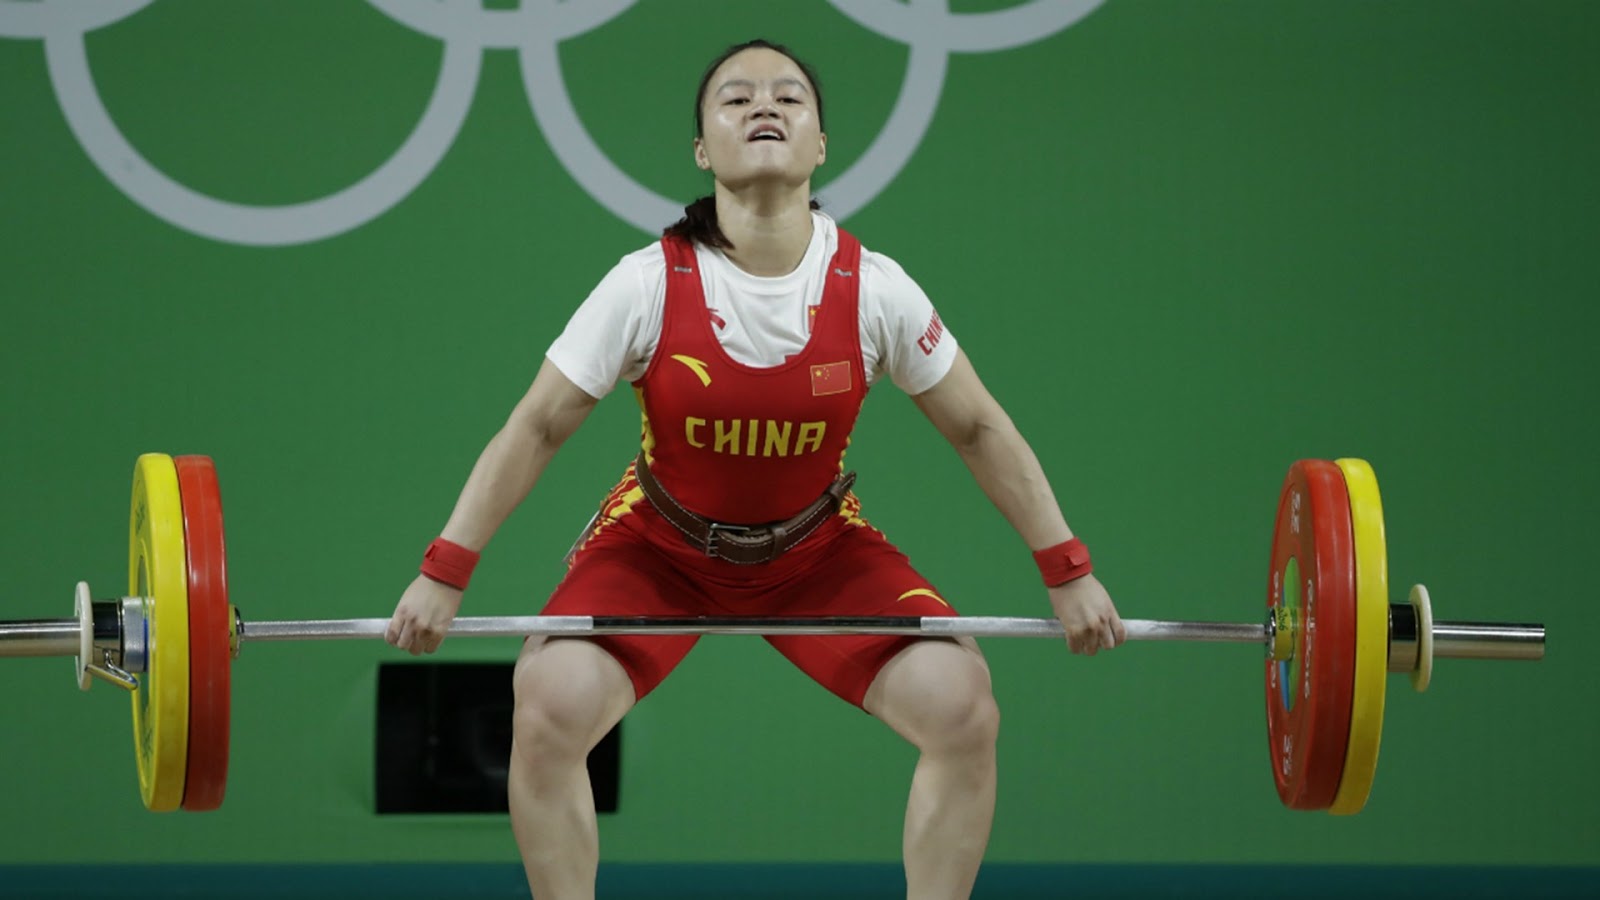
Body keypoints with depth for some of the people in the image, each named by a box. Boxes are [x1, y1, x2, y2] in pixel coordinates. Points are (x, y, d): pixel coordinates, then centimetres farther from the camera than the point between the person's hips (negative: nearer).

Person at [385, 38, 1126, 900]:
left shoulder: (874, 289, -19)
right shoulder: (650, 285, -23)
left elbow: (979, 429, -6)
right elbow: (536, 430, -14)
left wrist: (1068, 572, -6)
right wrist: (443, 575, -17)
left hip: (818, 549, 2)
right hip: (661, 544, -1)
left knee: (963, 712, -17)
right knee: (549, 711, -24)